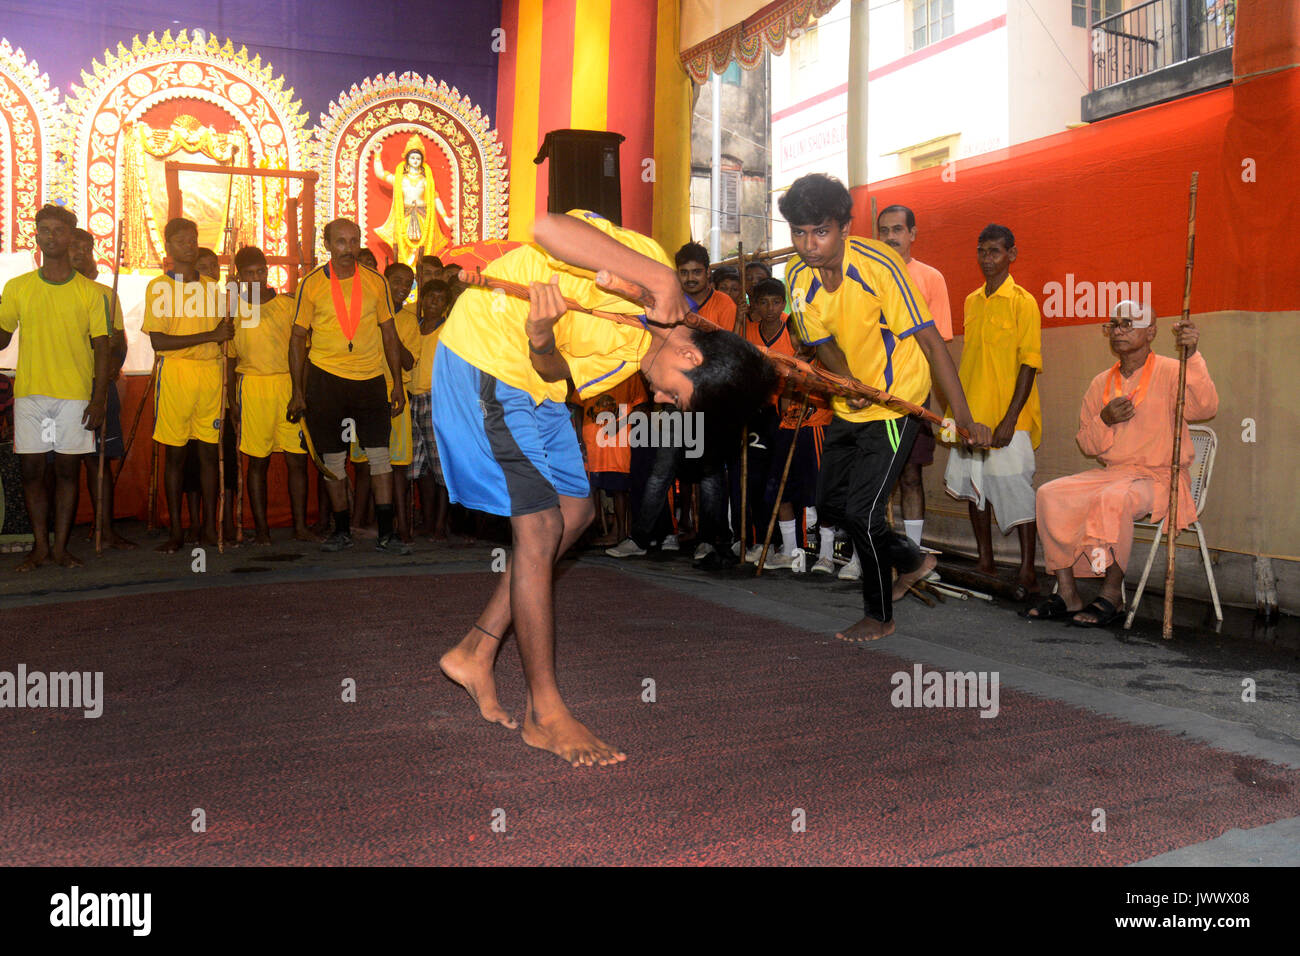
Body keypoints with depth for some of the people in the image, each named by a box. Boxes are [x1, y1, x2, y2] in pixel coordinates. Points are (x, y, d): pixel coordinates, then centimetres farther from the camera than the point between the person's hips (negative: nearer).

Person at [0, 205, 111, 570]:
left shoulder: (90, 291, 3)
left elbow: (102, 346, 1)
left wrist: (99, 399, -5)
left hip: (75, 395, -1)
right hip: (30, 392, 2)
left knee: (67, 470, 3)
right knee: (31, 470, 3)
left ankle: (61, 546, 11)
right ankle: (40, 546, 14)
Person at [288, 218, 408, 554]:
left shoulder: (376, 282, 5)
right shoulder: (311, 284, 1)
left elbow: (389, 333, 11)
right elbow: (298, 338, 4)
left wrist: (398, 383, 6)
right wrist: (298, 391, -1)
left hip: (371, 378, 1)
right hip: (326, 377, -1)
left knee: (380, 454, -3)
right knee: (332, 457, 5)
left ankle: (385, 533, 2)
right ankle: (342, 531, 18)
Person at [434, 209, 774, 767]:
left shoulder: (637, 344, 2)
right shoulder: (643, 262, -23)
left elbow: (557, 371, -10)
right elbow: (548, 228, -40)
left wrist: (542, 342, -33)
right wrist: (661, 279, -40)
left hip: (530, 373, 9)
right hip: (484, 359, -9)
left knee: (575, 512, 10)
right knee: (541, 526, -12)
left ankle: (476, 653, 17)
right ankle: (544, 712, -1)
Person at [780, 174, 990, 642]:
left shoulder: (879, 265, -23)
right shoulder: (798, 277, -6)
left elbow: (930, 341, -22)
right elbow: (825, 345, 4)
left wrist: (963, 416, -26)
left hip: (896, 404, -7)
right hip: (848, 408, 7)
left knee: (861, 510, -10)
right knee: (829, 504, 12)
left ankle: (879, 616, 12)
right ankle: (912, 560, 35)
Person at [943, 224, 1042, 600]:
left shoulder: (1022, 302, -7)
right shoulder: (972, 301, 12)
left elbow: (1029, 364, -11)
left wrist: (1010, 419, -18)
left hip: (1007, 418, -7)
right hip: (972, 415, 7)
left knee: (1016, 489, -4)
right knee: (973, 486, 11)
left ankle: (1027, 572, 4)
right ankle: (985, 562, 23)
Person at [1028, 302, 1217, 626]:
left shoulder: (1169, 373, -3)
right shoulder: (1101, 383, 13)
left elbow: (1205, 407, -23)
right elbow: (1087, 445, 14)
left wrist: (1192, 356, -34)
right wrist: (1105, 420, -8)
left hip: (1160, 478, -6)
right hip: (1111, 474, 6)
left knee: (1112, 499, -36)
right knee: (1051, 494, -17)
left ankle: (1112, 596, -21)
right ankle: (1067, 593, -14)